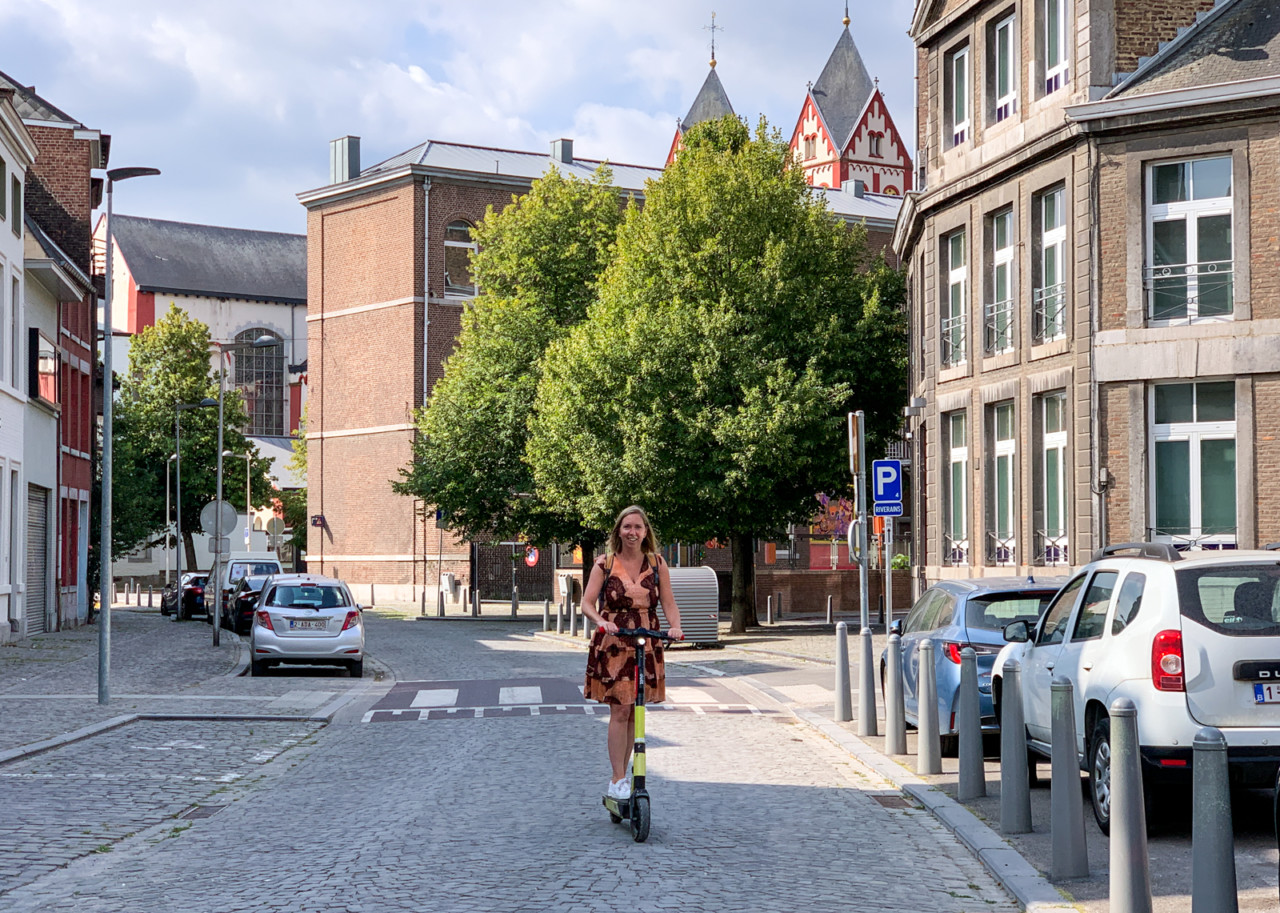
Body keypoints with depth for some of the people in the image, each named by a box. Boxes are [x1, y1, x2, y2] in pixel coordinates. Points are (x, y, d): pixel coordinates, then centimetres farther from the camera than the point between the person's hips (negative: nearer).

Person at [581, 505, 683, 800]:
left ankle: (623, 774, 20)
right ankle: (618, 779, -7)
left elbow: (669, 603, 3)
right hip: (612, 646, -3)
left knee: (634, 712, 8)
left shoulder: (657, 564, 5)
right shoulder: (605, 564, -2)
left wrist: (675, 627, -17)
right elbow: (587, 603, -5)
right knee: (620, 711, -10)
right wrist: (601, 621, -25)